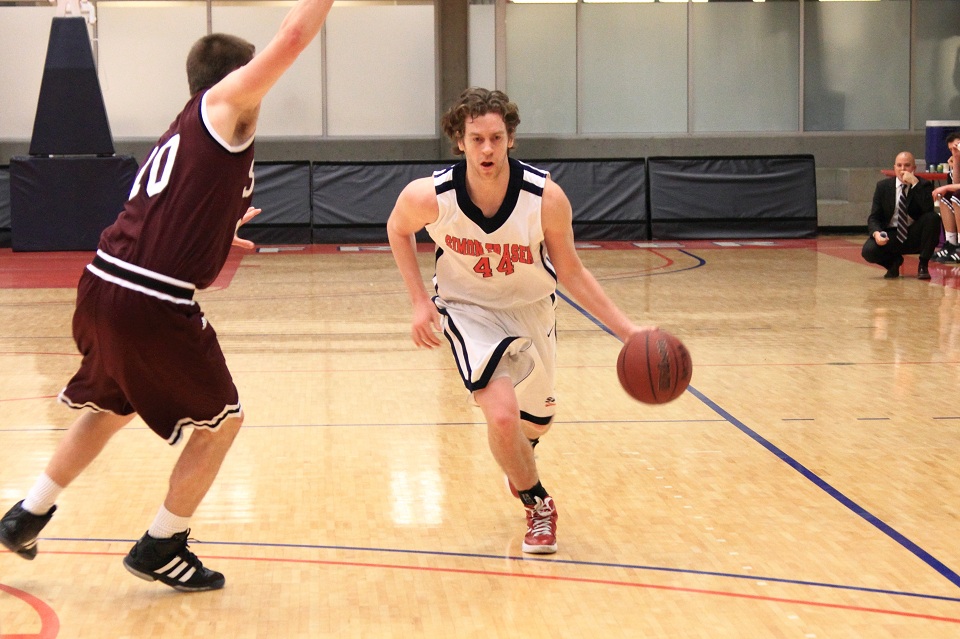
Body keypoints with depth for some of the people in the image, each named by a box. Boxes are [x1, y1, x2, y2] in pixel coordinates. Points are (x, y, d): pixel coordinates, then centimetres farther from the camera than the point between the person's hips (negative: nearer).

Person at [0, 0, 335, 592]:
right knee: (221, 421, 12)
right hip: (154, 305, -9)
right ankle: (160, 549, 20)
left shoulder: (177, 139, 23)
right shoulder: (223, 104, 0)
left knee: (110, 406, 33)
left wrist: (216, 234, 40)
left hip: (103, 284, 9)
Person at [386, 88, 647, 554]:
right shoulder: (429, 196, -27)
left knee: (535, 422, 19)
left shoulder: (546, 197, -27)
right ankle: (538, 504, 5)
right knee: (502, 415, -24)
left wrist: (628, 331, -18)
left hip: (531, 309, 2)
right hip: (469, 310, -2)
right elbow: (397, 229, -2)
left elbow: (571, 273, -12)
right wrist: (420, 301, -10)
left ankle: (518, 465, 58)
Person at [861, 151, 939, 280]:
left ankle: (923, 265, -12)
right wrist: (876, 233, -23)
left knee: (932, 218, -30)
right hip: (890, 235, 1)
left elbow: (928, 208, -23)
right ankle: (894, 261, 8)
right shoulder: (883, 186, 2)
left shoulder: (924, 185, -2)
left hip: (915, 236, 0)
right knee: (868, 251, -29)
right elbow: (874, 217, 0)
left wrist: (915, 183, -26)